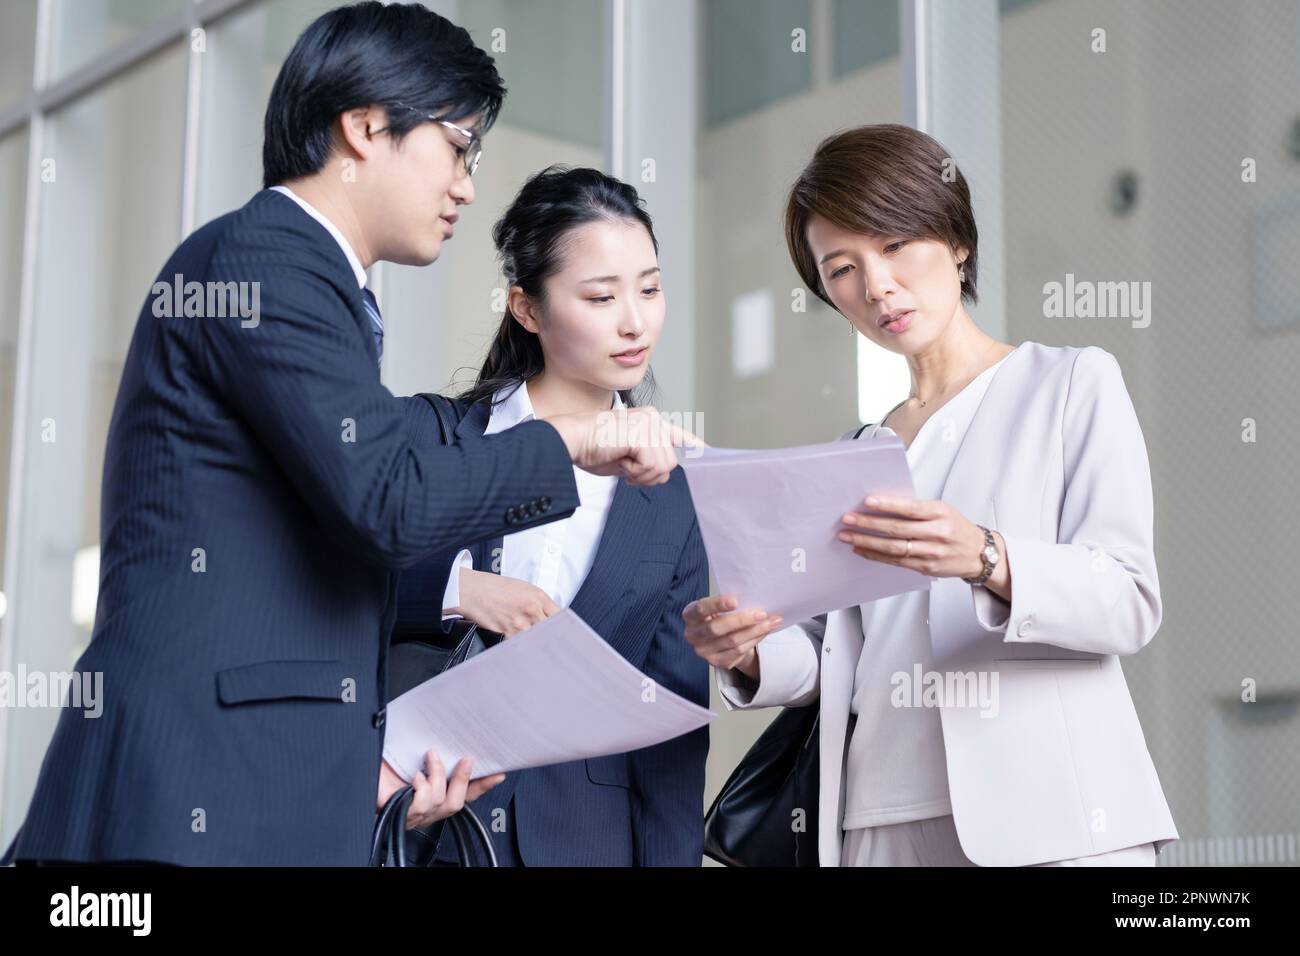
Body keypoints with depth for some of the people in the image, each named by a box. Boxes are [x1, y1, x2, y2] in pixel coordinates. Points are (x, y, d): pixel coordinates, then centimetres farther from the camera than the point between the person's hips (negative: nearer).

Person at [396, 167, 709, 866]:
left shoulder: (679, 488, 3)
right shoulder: (432, 436, -1)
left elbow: (673, 701, 0)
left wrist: (670, 855, -8)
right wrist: (453, 586, -21)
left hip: (592, 835, 2)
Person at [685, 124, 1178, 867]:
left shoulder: (1073, 382, 5)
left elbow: (1129, 603, -7)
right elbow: (835, 657, 12)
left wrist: (987, 561, -24)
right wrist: (750, 655, -8)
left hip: (1049, 814, -3)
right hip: (882, 823, 4)